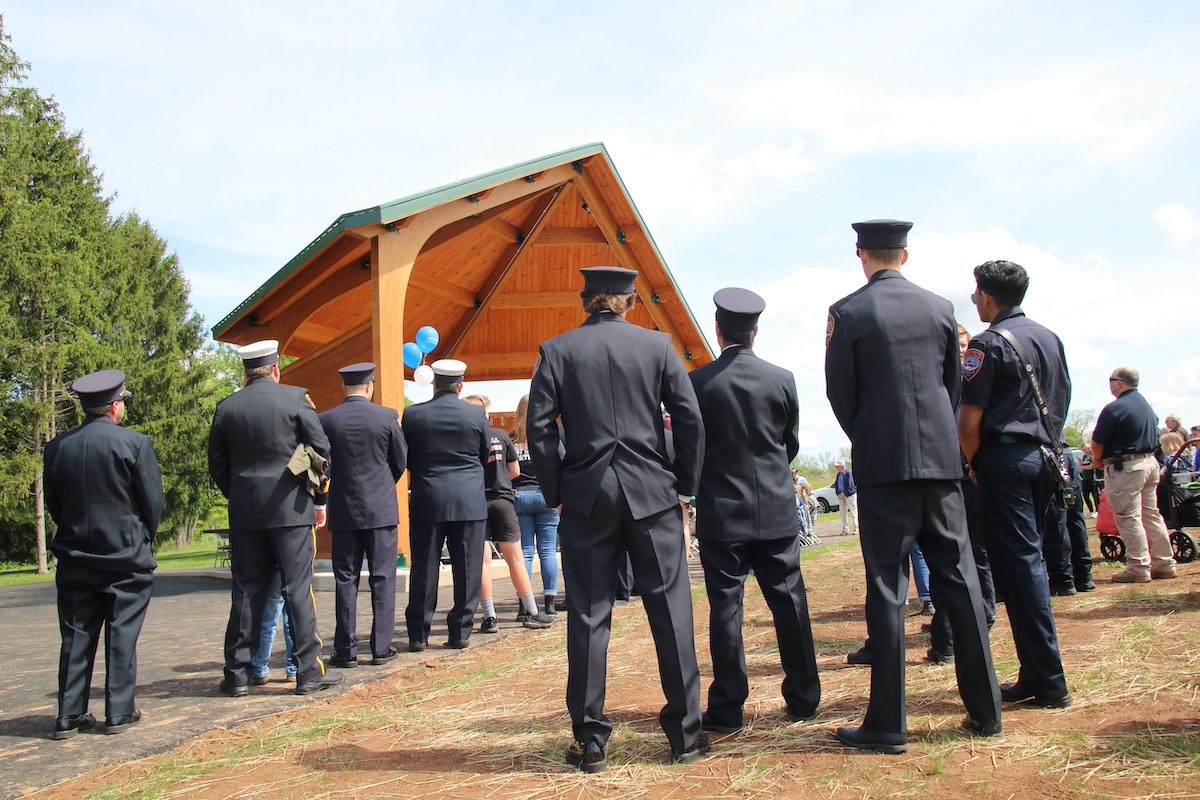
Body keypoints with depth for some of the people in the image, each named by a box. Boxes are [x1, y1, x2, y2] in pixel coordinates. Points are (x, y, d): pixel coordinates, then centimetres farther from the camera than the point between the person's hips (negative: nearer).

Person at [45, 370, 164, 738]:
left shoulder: (56, 447, 0)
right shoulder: (135, 443, -12)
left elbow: (53, 505, 7)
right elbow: (153, 501, -8)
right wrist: (143, 538, 10)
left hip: (75, 559, 4)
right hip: (127, 557, -3)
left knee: (76, 637, 10)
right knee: (122, 635, 5)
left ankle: (69, 715, 12)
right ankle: (119, 712, 8)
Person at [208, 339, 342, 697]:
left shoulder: (226, 408, 6)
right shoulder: (295, 398, -3)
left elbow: (216, 464, 9)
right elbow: (321, 450, -3)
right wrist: (319, 499, 7)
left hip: (244, 512, 3)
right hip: (291, 510, -3)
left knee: (247, 591, 9)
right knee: (298, 588, 0)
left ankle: (237, 674, 12)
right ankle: (308, 671, 2)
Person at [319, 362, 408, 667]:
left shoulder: (326, 420, -3)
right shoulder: (386, 417, -5)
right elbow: (401, 460, 3)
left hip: (343, 508, 1)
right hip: (381, 508, -1)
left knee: (345, 579, 6)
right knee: (382, 578, 5)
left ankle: (346, 650, 8)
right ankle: (381, 647, 6)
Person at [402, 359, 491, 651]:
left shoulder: (413, 415, -2)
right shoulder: (476, 415, -2)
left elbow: (405, 459, 7)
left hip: (427, 501, 1)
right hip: (470, 502, 0)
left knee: (423, 569, 7)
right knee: (467, 569, 6)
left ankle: (418, 635, 10)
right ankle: (460, 632, 9)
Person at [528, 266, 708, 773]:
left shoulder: (556, 351, 2)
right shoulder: (657, 345, 3)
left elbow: (539, 428, -3)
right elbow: (690, 420, -1)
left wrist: (556, 493, 6)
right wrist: (684, 485, 9)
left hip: (586, 497, 0)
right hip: (653, 493, 0)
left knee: (588, 617, 5)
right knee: (670, 609, 7)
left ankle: (589, 742, 10)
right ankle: (685, 734, 12)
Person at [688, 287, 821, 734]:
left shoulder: (698, 382, -9)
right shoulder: (782, 380, -1)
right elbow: (791, 444, 8)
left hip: (722, 513, -2)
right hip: (777, 510, 2)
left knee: (726, 606, 2)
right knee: (789, 600, 10)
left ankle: (728, 710, 8)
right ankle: (803, 698, 18)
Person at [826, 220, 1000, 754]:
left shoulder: (847, 313, -5)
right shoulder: (940, 308, 8)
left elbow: (840, 394, -2)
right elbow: (953, 383, 14)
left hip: (884, 466, -4)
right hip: (942, 459, 4)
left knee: (887, 587, -1)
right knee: (957, 578, 10)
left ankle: (887, 724, 1)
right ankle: (985, 711, 15)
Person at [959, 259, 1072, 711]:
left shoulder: (988, 344, -9)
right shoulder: (1050, 339, 14)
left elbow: (969, 424, -13)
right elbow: (1060, 406, 18)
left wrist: (975, 465, 1)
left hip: (1003, 460, -8)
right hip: (1043, 457, 8)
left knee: (1018, 565, -4)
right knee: (1028, 560, 13)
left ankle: (1048, 683, -2)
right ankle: (1038, 674, 16)